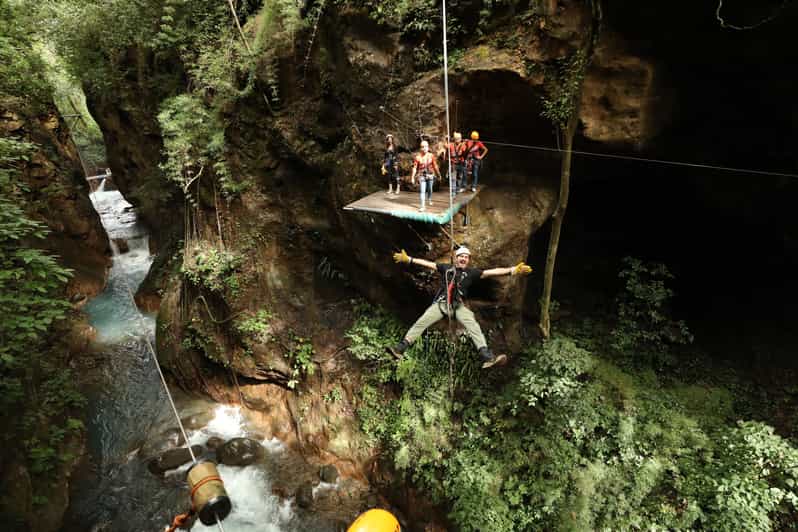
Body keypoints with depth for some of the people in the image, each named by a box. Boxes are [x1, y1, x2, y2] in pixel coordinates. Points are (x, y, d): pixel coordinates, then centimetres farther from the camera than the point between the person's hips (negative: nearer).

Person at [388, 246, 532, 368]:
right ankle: (400, 348, -8)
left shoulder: (471, 272, 10)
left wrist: (513, 270, -6)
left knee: (473, 326, -22)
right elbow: (426, 263, 14)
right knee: (420, 323, -10)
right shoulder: (446, 268, 13)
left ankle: (487, 357, -31)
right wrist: (408, 259, 10)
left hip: (459, 306, -1)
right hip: (441, 303, 1)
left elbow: (492, 272, 2)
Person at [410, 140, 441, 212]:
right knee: (422, 191, -10)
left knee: (430, 189, 18)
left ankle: (429, 200, 45)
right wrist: (412, 177, -9)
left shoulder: (431, 156, -3)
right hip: (422, 175, -3)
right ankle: (422, 206, -9)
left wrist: (438, 174, 12)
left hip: (430, 175, 3)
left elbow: (435, 165, 6)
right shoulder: (418, 157, -10)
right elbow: (415, 167, -8)